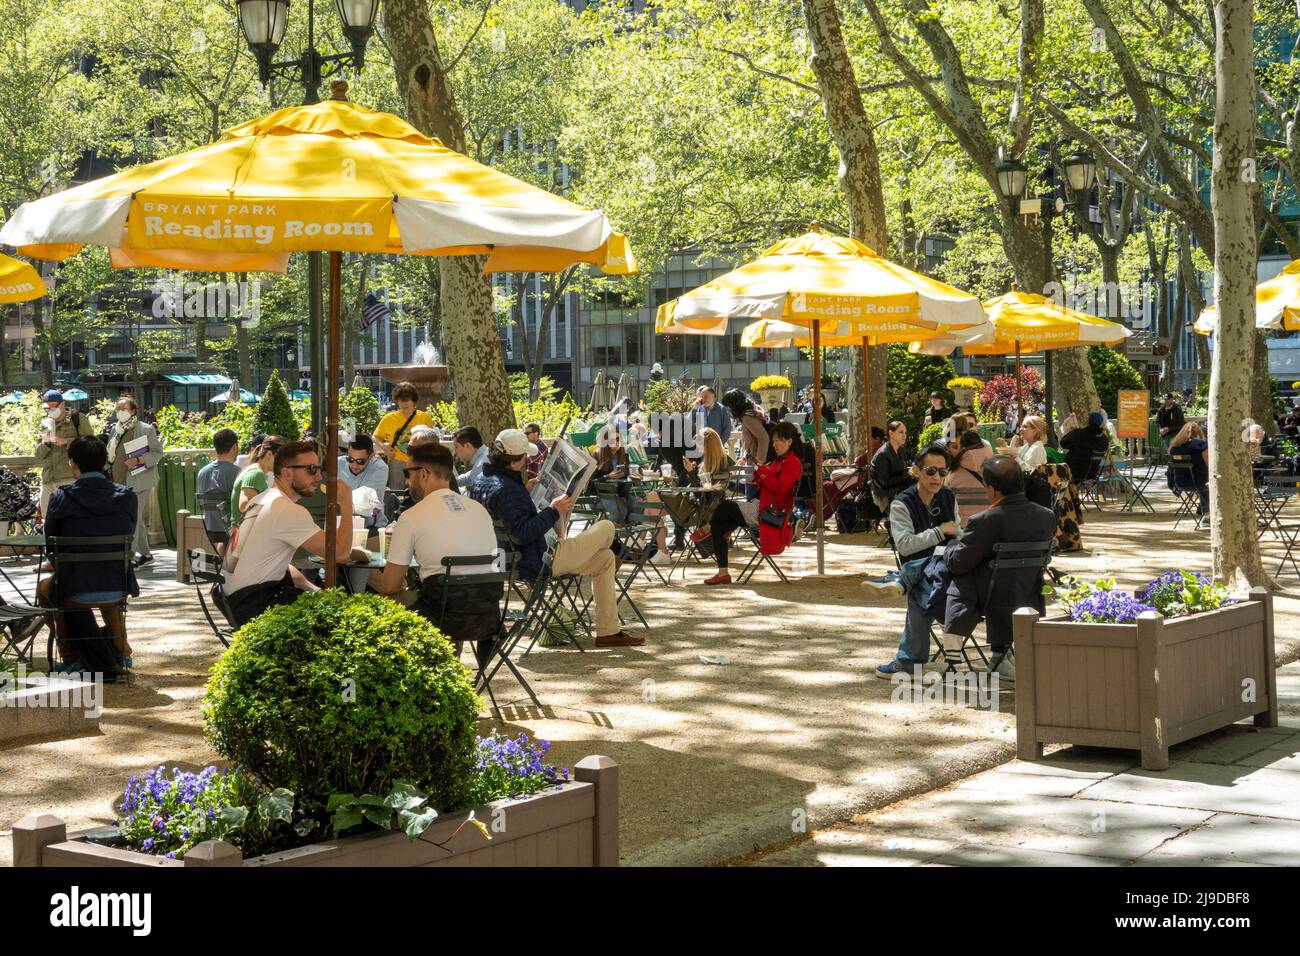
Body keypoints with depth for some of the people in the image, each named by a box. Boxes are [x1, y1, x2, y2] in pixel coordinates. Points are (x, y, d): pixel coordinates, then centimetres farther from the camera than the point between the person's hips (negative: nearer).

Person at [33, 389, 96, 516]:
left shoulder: (78, 419, 5)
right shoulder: (45, 425, 19)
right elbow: (38, 456, 18)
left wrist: (66, 441, -14)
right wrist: (45, 443, -2)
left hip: (71, 478, -5)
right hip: (48, 481, 6)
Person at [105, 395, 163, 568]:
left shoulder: (146, 429, -3)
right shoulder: (115, 429, 16)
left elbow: (157, 453, -6)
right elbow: (111, 455, 26)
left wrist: (139, 460, -20)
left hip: (137, 482, -6)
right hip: (119, 483, 6)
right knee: (136, 520, 12)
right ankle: (145, 554, 21)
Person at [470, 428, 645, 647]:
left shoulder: (481, 481, 7)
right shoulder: (506, 491, -26)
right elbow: (522, 533, -32)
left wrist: (526, 493, 19)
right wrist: (554, 511, -21)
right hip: (537, 564, -11)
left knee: (606, 558, 21)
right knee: (607, 528, 1)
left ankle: (608, 631, 22)